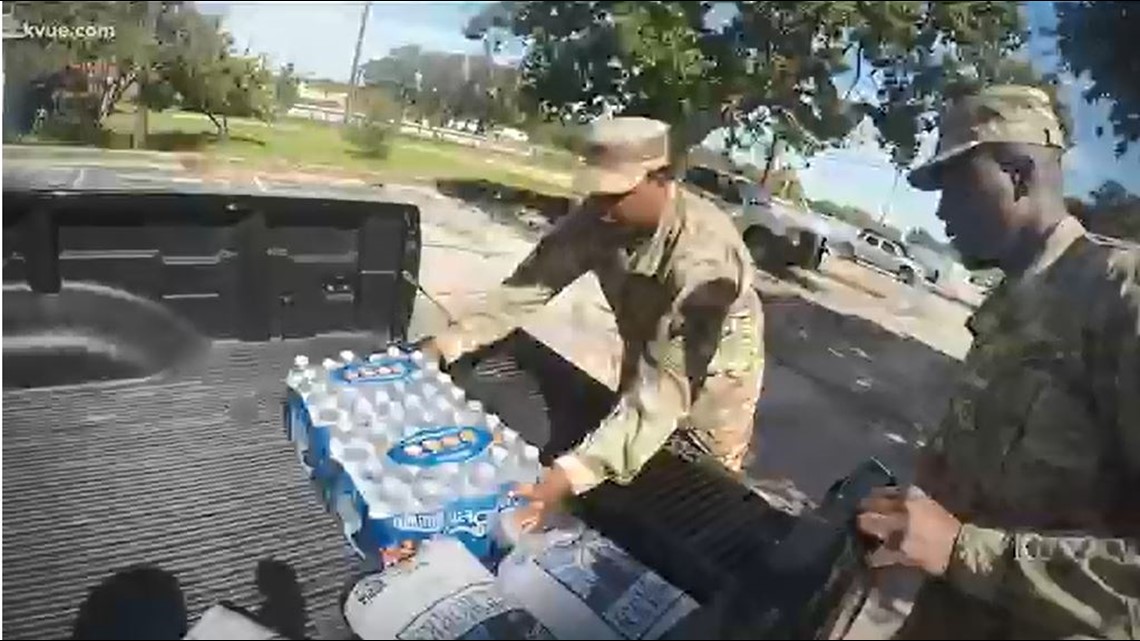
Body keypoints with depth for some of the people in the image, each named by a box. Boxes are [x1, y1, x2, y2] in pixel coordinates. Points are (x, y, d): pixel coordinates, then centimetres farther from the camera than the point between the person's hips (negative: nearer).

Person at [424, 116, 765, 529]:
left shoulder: (703, 256, -41)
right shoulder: (600, 217, -23)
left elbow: (668, 385, -46)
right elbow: (531, 282, -14)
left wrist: (574, 472, -55)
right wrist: (448, 343, -22)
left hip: (712, 374, -5)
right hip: (646, 354, 5)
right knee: (625, 486, 22)